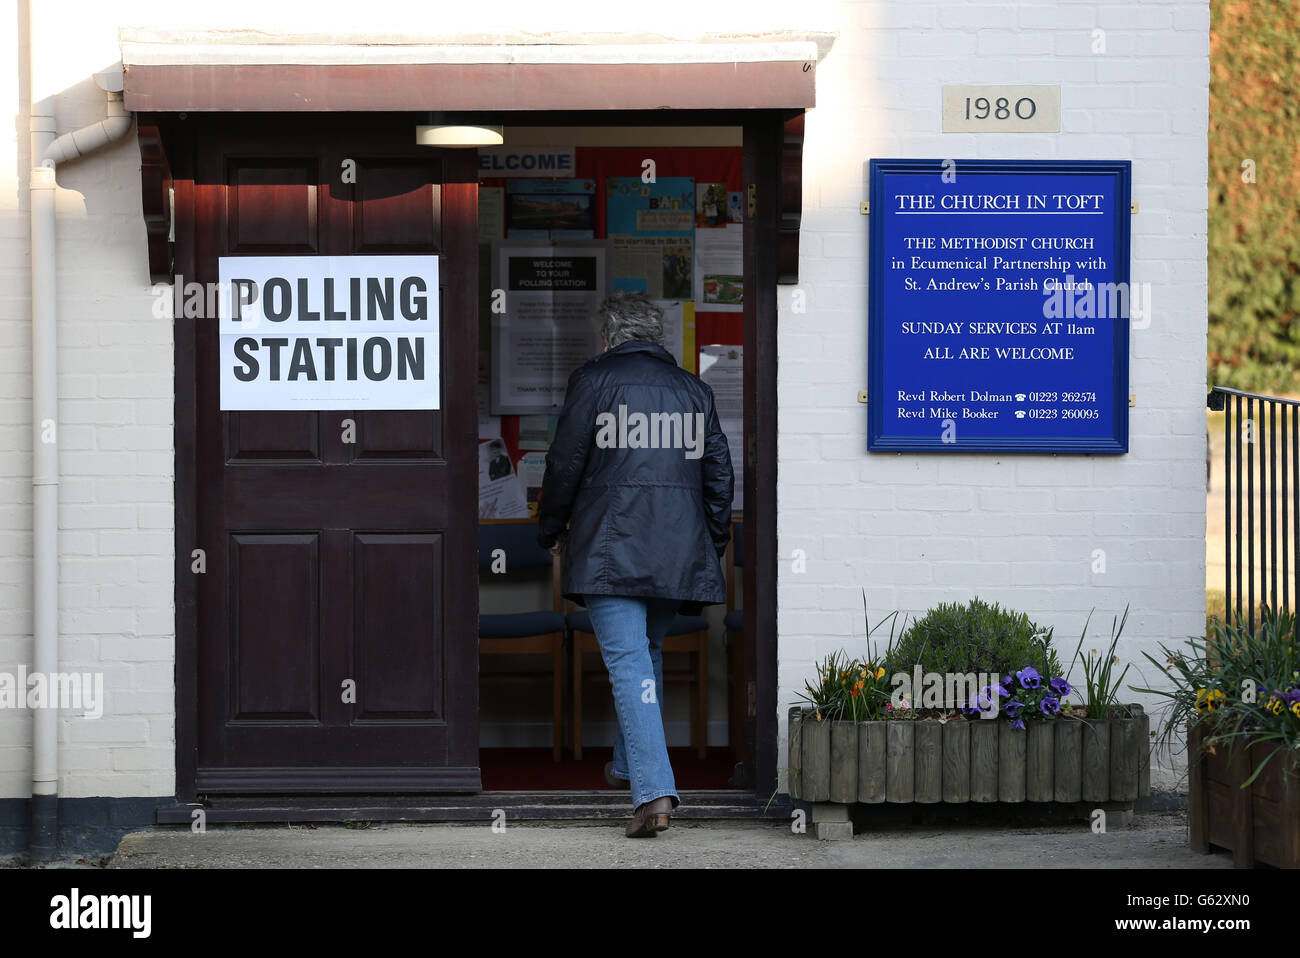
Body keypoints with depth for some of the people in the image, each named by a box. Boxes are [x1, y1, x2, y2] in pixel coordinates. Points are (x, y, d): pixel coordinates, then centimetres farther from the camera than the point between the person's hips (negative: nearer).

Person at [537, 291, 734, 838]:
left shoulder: (593, 380, -1)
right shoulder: (693, 389, 12)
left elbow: (565, 464, -2)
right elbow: (718, 473, 12)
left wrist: (551, 531, 10)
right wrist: (713, 544, 21)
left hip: (609, 548, -5)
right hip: (676, 554, 5)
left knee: (628, 662, -9)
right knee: (648, 651, 24)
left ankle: (653, 790, -22)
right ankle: (630, 765, 37)